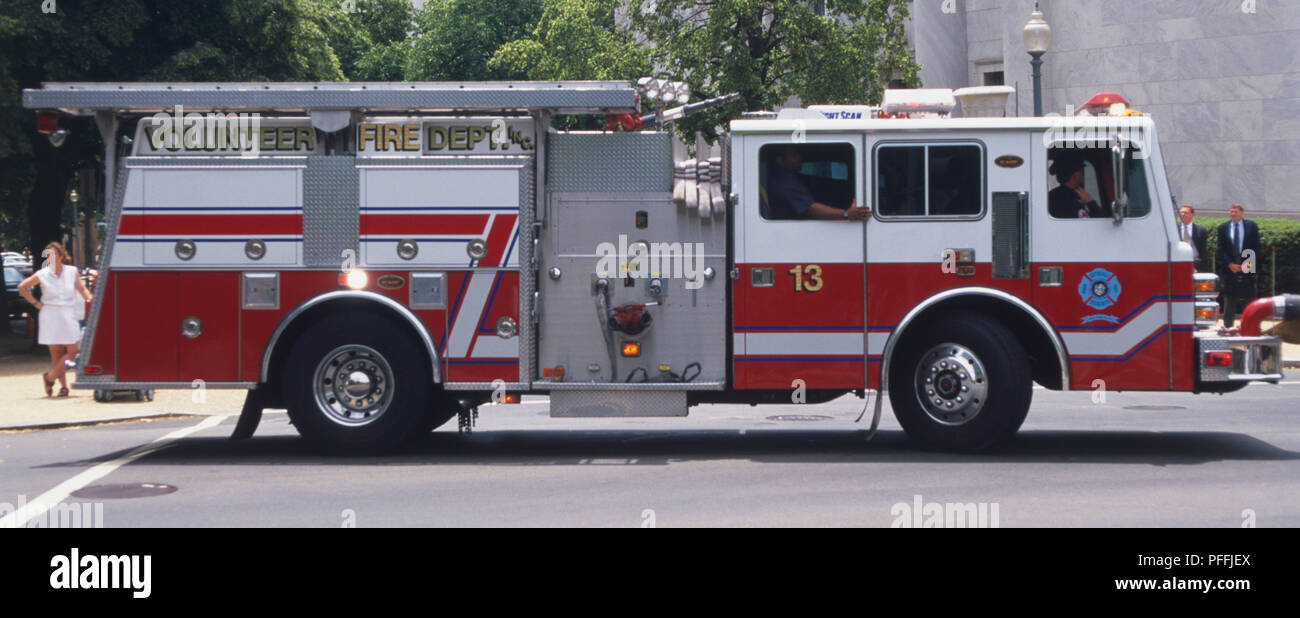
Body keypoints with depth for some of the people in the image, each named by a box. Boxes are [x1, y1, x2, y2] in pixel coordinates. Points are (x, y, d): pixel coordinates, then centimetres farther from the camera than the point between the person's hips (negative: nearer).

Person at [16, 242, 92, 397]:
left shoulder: (71, 271, 4)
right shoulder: (42, 275, 1)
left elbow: (82, 289, 12)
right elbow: (22, 287, 12)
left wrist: (89, 298, -7)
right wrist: (36, 303, 6)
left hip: (68, 316, 1)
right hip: (50, 317, -1)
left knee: (74, 351, -9)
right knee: (56, 353, 0)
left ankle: (50, 377, 6)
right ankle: (63, 385, 7)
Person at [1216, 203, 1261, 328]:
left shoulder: (1251, 226, 6)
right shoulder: (1223, 227, 8)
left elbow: (1256, 248, 3)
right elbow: (1221, 249, 3)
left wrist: (1249, 264, -9)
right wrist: (1229, 264, -8)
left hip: (1247, 267, -1)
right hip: (1229, 268, 1)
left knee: (1249, 299, 0)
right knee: (1229, 299, 1)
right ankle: (1228, 327, 6)